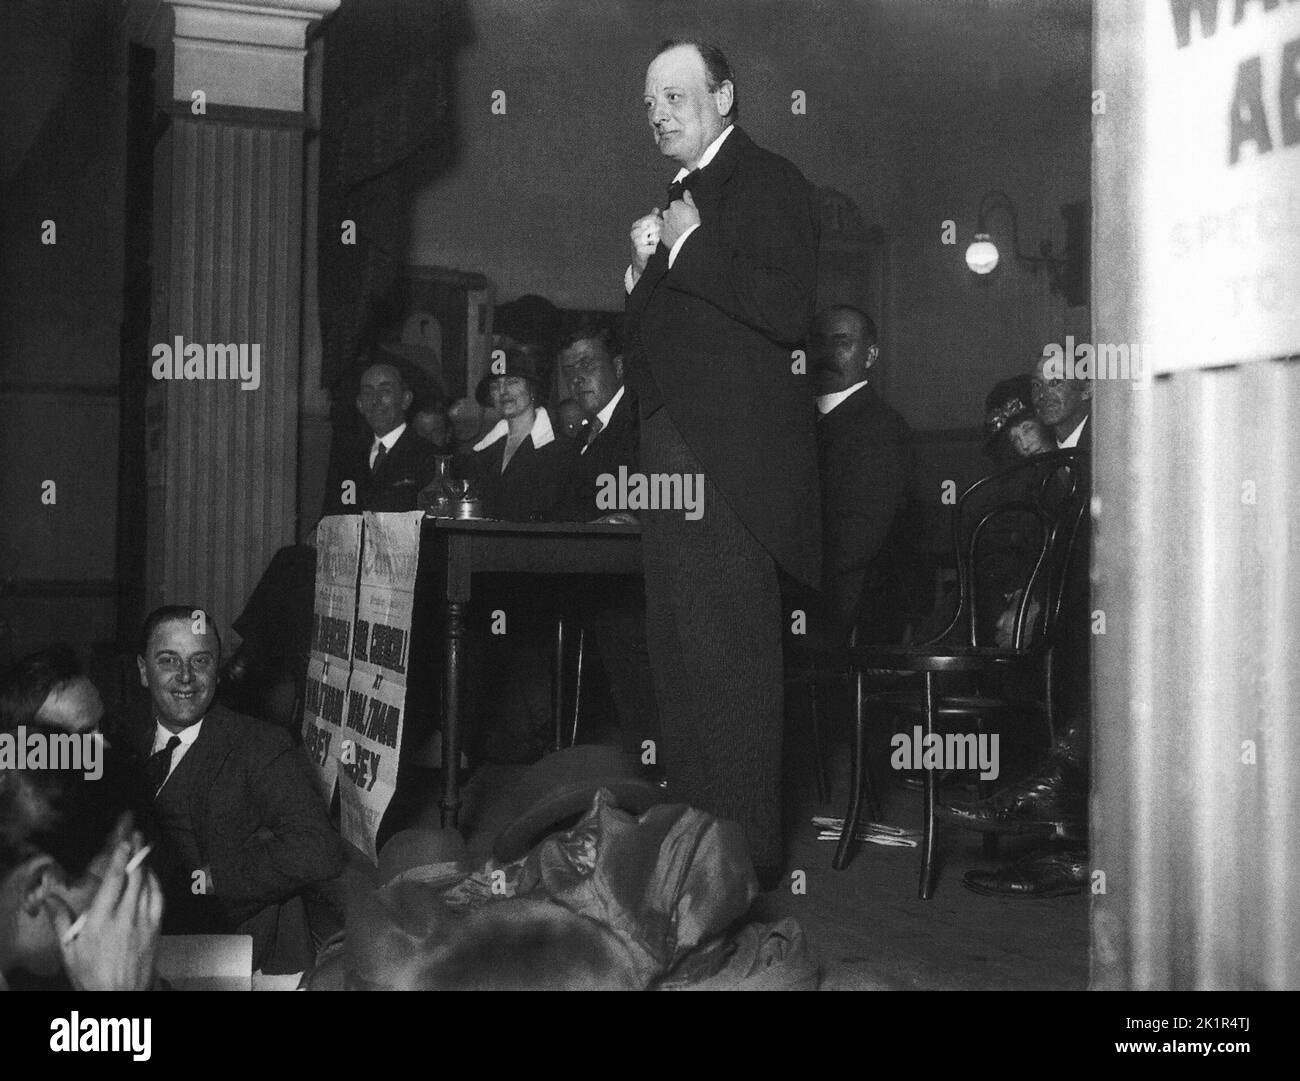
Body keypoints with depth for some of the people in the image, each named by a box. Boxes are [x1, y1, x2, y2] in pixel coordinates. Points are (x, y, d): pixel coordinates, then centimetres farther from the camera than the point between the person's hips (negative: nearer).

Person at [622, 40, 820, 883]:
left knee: (730, 653, -8)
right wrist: (645, 270, 7)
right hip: (674, 451, 10)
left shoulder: (770, 184, -5)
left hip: (733, 457, -10)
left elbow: (787, 309, -20)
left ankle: (748, 852, -1)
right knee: (679, 652, 13)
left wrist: (687, 250, -15)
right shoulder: (681, 196, 23)